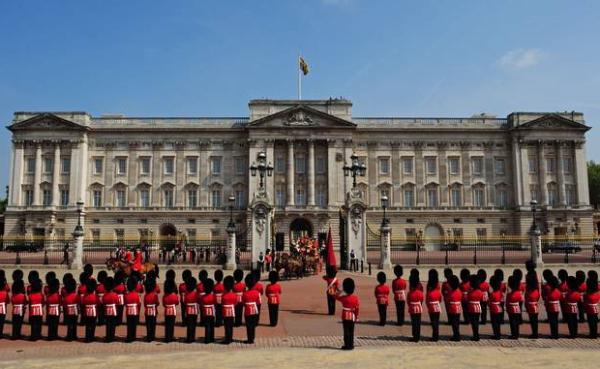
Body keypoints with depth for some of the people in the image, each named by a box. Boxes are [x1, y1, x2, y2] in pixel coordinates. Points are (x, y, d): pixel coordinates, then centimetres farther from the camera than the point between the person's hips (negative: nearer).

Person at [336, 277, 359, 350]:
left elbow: (336, 296, 5)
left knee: (346, 331, 2)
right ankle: (351, 345, 16)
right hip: (352, 317, 3)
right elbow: (357, 308, 0)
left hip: (345, 317, -3)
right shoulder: (356, 298, -4)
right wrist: (356, 317, 9)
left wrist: (339, 292, 18)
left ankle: (347, 345, 3)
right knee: (351, 332, 12)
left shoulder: (344, 298, -13)